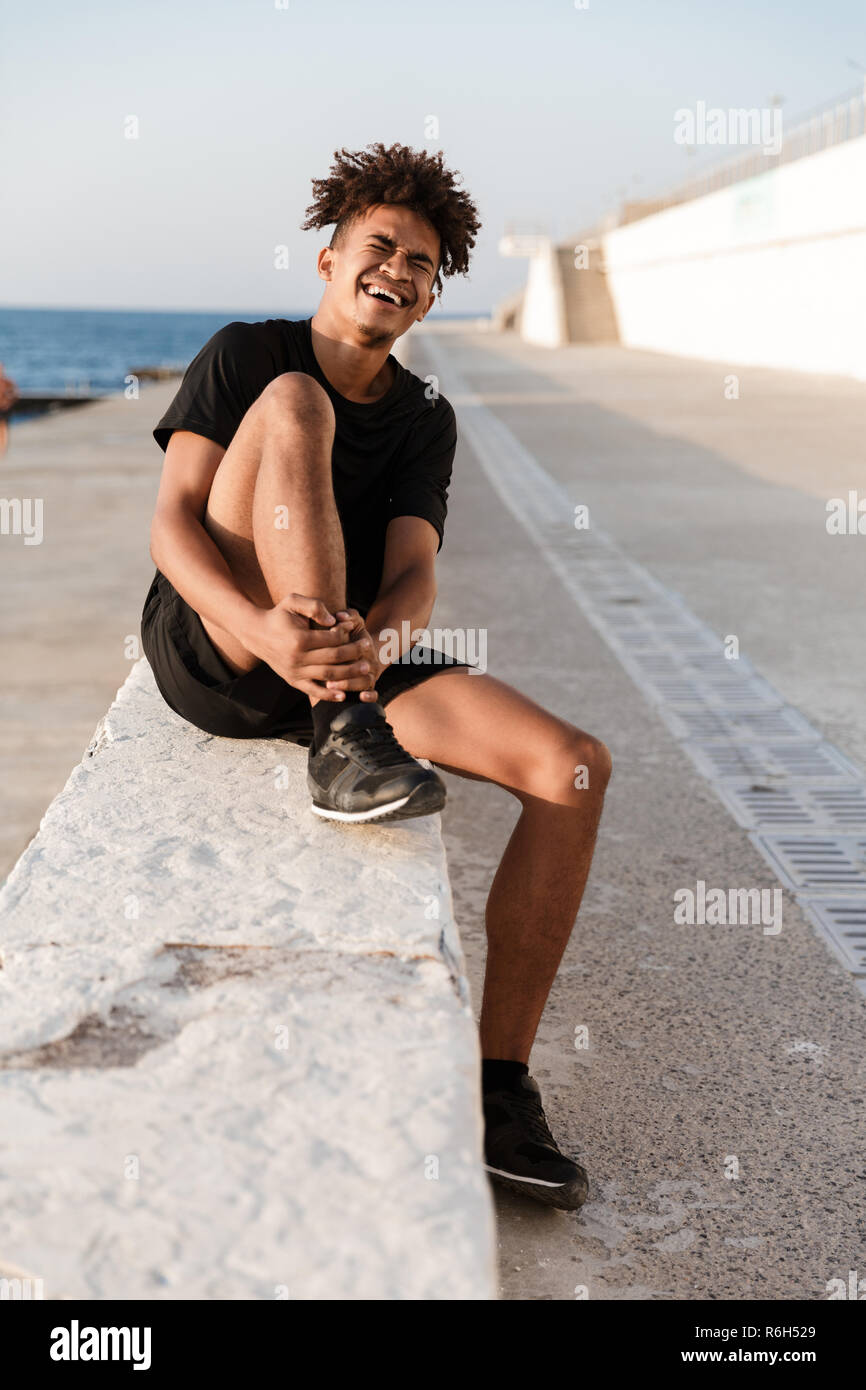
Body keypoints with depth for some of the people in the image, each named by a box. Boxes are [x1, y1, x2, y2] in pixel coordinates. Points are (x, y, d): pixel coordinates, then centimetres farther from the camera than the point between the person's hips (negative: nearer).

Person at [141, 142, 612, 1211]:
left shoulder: (424, 419, 12)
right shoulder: (246, 354, 2)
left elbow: (413, 578, -3)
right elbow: (172, 524, -11)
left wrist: (372, 642, -30)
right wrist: (265, 630, -32)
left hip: (356, 651, 4)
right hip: (207, 651, -4)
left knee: (576, 767, -17)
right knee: (293, 404, -26)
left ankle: (500, 1082, -11)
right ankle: (340, 743, -30)